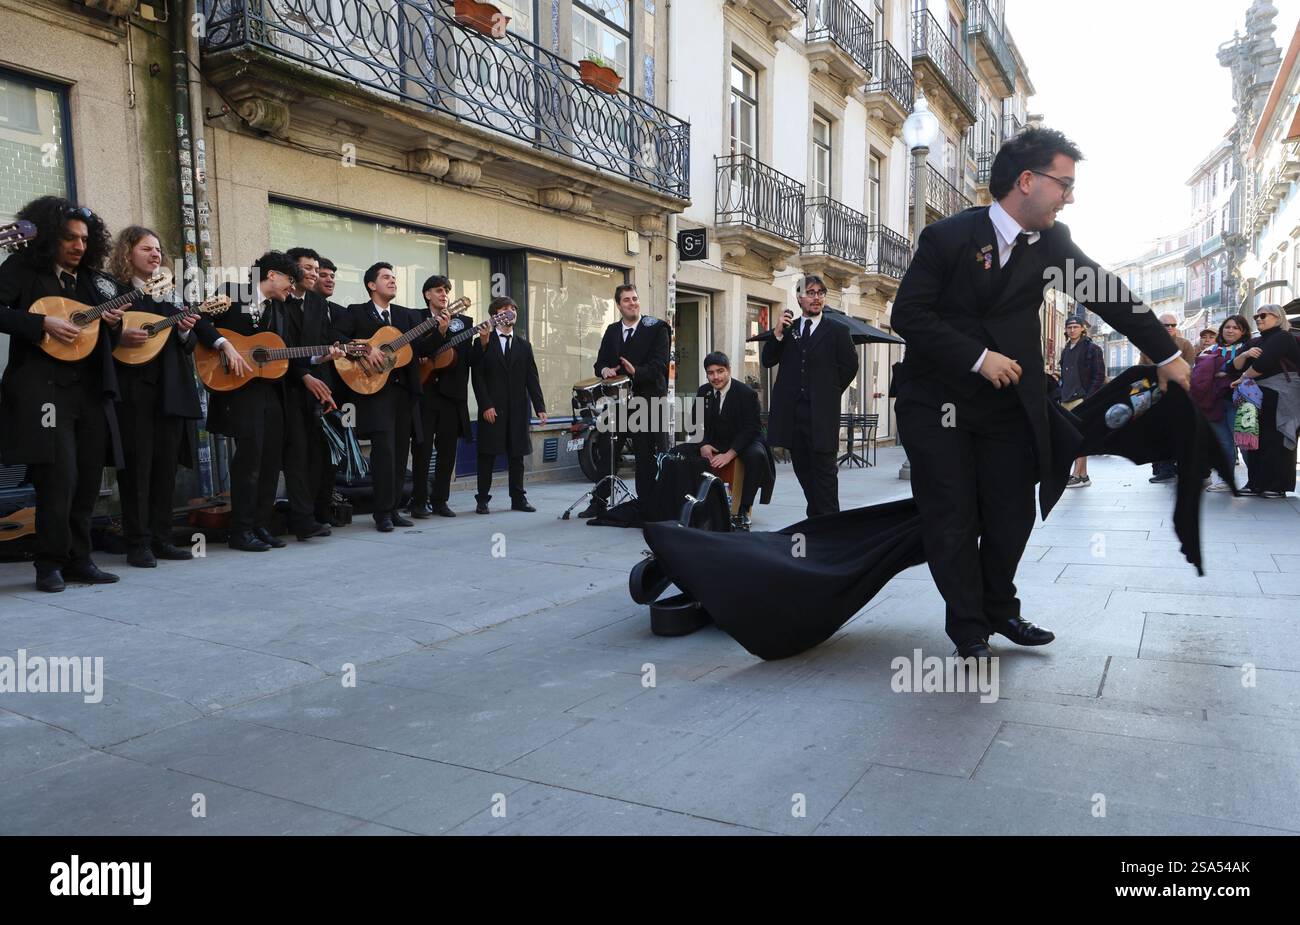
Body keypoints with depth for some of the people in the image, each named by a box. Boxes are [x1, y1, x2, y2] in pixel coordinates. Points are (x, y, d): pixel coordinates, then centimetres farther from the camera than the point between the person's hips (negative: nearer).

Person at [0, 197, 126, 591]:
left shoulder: (90, 278, 19)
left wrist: (113, 323, 2)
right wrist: (43, 323, -17)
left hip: (90, 389, 6)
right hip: (43, 387, -6)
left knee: (87, 479, 6)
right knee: (59, 477, -12)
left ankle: (78, 559, 15)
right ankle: (50, 563, 2)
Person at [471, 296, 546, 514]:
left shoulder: (524, 345, 14)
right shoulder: (483, 342, 3)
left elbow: (532, 379, 9)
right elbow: (478, 377, -2)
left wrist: (540, 407, 0)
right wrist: (485, 405, -12)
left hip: (518, 409, 3)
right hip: (492, 409, -3)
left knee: (517, 455, 6)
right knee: (487, 455, 0)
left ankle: (518, 498, 12)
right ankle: (482, 499, 7)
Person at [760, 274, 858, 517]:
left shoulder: (837, 330, 4)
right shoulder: (787, 328, 12)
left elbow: (849, 366, 3)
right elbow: (767, 361, 5)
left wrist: (829, 393, 3)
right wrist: (777, 333, -8)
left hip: (821, 412, -4)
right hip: (792, 411, 4)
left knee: (824, 469, -3)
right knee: (802, 468, 11)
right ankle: (815, 517, 21)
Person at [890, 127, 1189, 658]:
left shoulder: (1052, 241, 2)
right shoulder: (948, 237, -13)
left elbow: (1108, 295, 9)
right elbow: (907, 315, -16)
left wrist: (1166, 354, 12)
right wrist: (979, 357, -20)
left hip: (1008, 402, 5)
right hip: (937, 403, -4)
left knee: (1013, 514, 7)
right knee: (952, 520, 1)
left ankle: (999, 608, 29)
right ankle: (969, 629, 16)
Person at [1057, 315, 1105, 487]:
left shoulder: (1092, 349, -2)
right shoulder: (1065, 350, 20)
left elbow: (1099, 376, -7)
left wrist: (1089, 397, -15)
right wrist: (1061, 395, 15)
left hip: (1081, 399, -8)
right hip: (1066, 400, 8)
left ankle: (1077, 475, -13)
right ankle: (1083, 475, 11)